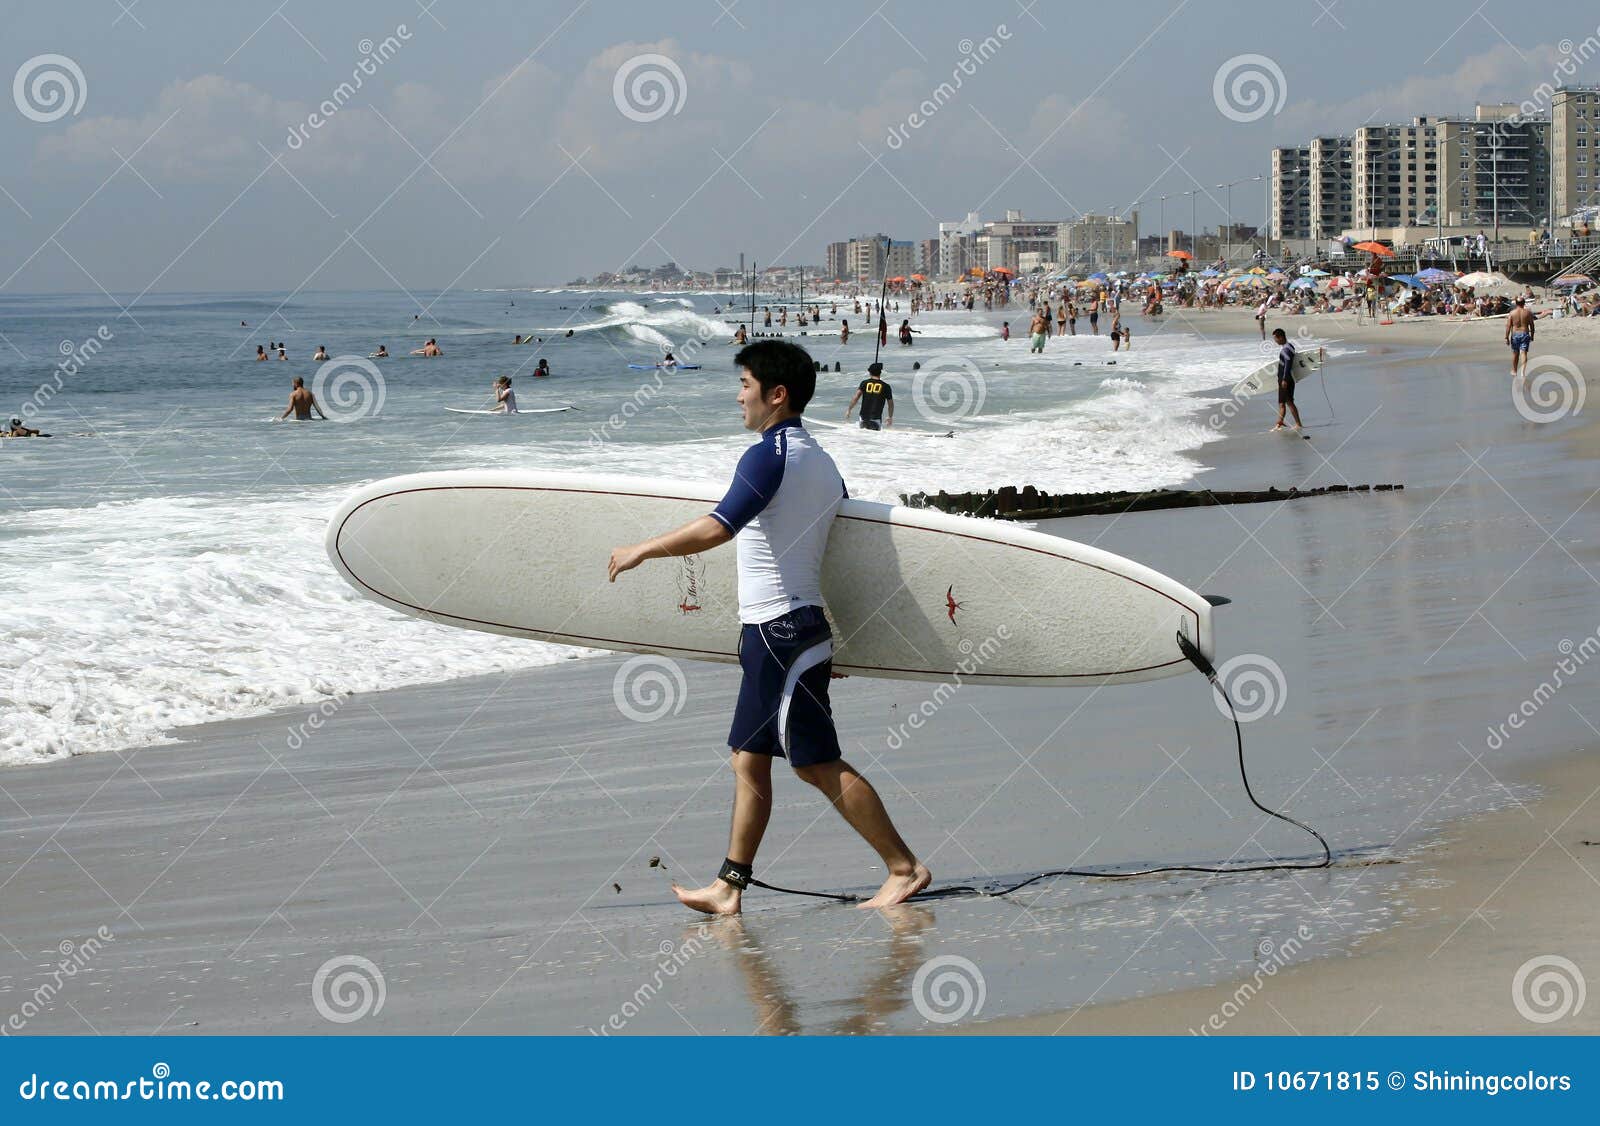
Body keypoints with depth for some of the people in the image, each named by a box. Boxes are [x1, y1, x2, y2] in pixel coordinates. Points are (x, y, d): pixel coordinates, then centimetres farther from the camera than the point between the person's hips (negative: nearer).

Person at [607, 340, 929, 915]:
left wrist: (643, 549, -14)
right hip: (790, 628, 10)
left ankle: (905, 868, -3)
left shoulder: (770, 455, -15)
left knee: (818, 763, -6)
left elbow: (716, 528, -26)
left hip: (780, 630, -10)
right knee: (748, 759, 11)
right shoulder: (821, 460, 15)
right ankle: (728, 887, 13)